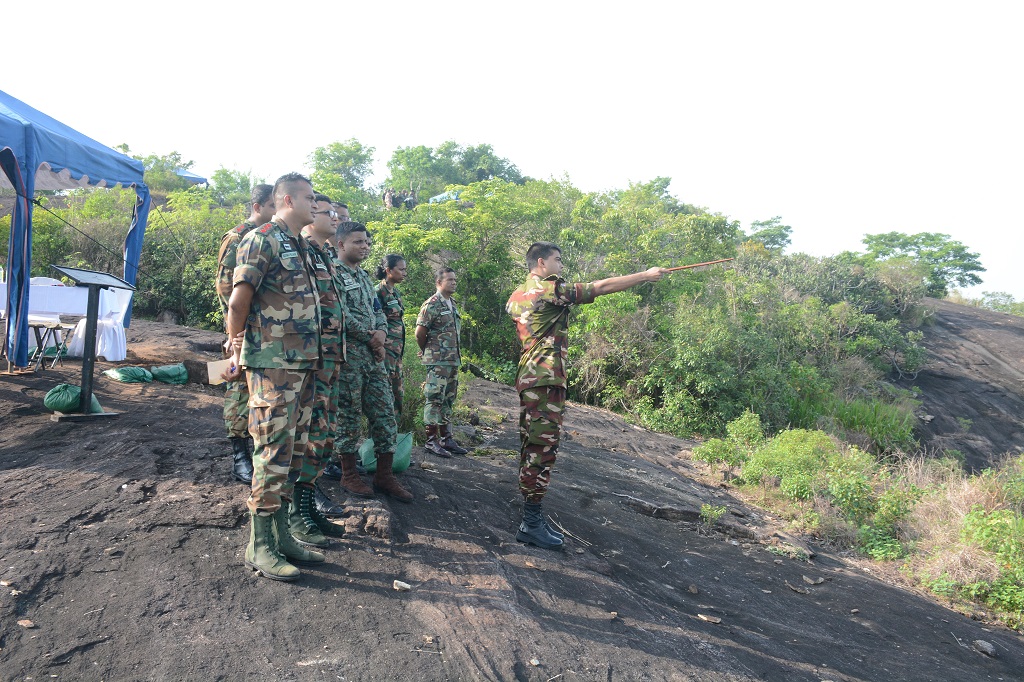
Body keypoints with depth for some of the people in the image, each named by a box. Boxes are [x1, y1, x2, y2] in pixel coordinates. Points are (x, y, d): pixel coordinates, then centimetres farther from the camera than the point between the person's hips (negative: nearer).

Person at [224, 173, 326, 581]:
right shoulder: (262, 240, -9)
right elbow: (237, 304, -12)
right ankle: (259, 546, 6)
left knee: (293, 454, 12)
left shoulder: (297, 247, 18)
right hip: (273, 366, -9)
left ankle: (280, 535, 23)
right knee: (273, 454, -5)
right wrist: (238, 354, -2)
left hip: (303, 366, 9)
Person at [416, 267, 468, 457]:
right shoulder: (431, 305, -10)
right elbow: (420, 332, -11)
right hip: (438, 361, -8)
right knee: (434, 399, -5)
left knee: (448, 401, 13)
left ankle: (447, 438, 20)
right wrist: (427, 351, 2)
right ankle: (431, 440, 1)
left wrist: (456, 354, 16)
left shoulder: (453, 305, 16)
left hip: (453, 360, 9)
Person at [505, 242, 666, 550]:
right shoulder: (550, 289, -10)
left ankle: (532, 518, 20)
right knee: (542, 449, -7)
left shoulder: (516, 296, 15)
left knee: (531, 448, 12)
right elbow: (602, 287, -8)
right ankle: (532, 524, -3)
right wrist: (646, 275, 0)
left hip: (527, 379, 10)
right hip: (546, 380, -10)